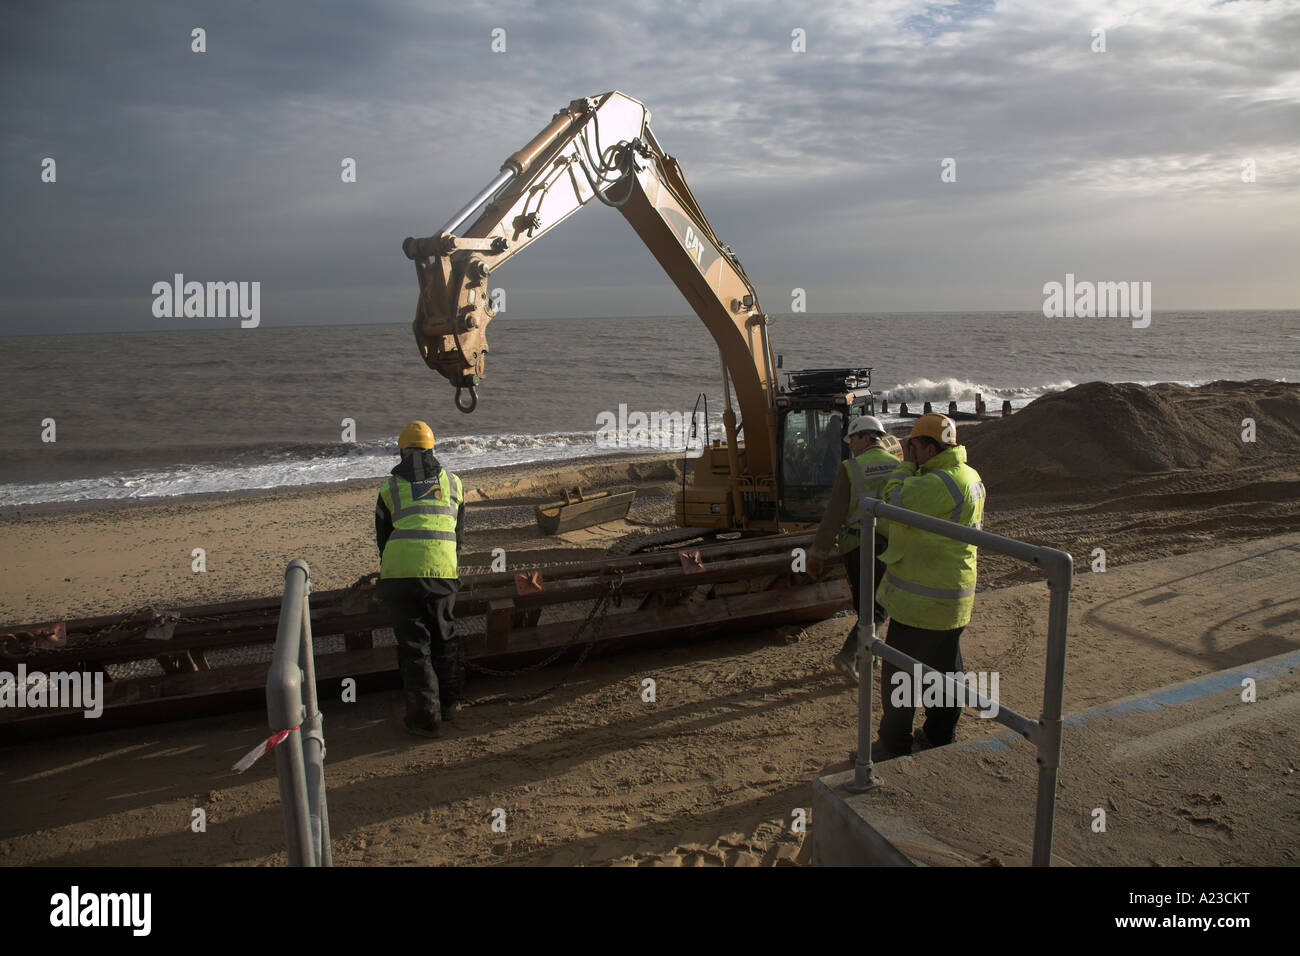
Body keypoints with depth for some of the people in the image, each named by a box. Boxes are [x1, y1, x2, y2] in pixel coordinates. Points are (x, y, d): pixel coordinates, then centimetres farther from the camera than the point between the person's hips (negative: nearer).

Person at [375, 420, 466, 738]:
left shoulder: (390, 486, 15)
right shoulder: (453, 482, 19)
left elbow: (382, 536, 22)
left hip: (400, 568, -2)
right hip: (442, 567, 2)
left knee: (413, 643, 5)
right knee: (444, 635, 19)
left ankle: (426, 715, 6)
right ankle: (449, 701, 30)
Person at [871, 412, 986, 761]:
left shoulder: (937, 484, -26)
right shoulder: (971, 477, 9)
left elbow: (894, 506, -19)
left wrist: (906, 465, -10)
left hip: (922, 599, -10)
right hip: (955, 597, 10)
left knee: (898, 674, 3)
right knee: (945, 670, 19)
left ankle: (894, 745, 14)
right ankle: (940, 737, 32)